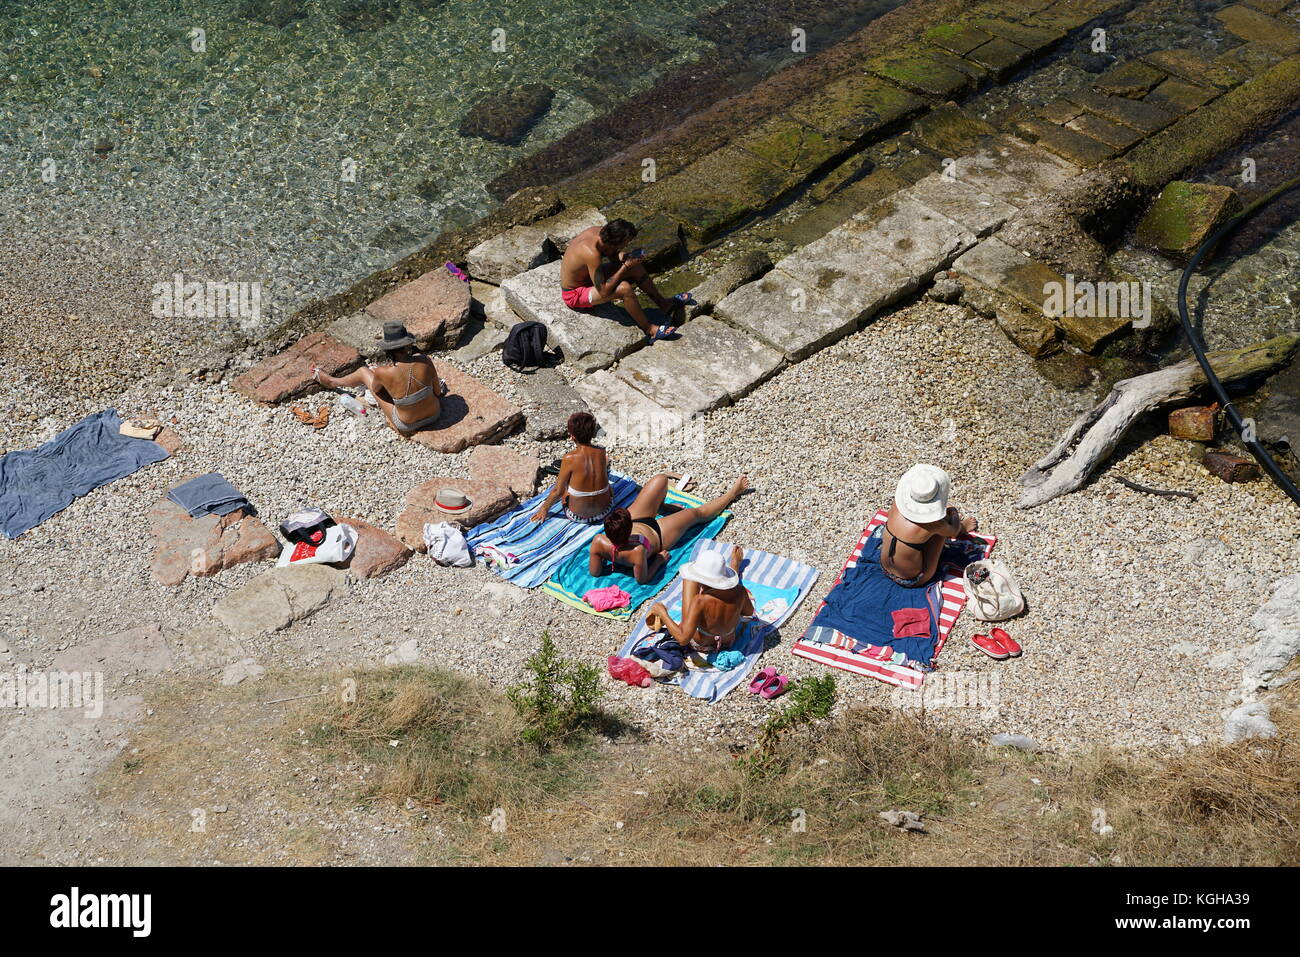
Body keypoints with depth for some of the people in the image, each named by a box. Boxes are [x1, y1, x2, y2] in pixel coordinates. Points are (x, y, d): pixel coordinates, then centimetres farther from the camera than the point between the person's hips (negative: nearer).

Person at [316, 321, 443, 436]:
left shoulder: (383, 372, -27)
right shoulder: (425, 360, -23)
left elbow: (375, 388, -1)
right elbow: (438, 391, -7)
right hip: (434, 416, 2)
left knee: (364, 371, 15)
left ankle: (333, 381, 50)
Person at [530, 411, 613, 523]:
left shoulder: (569, 458, -23)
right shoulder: (601, 452, -13)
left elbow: (558, 491, -12)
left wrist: (545, 508, 4)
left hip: (578, 517, -3)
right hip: (604, 513, 3)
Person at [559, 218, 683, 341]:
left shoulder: (599, 231, -13)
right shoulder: (592, 254, -38)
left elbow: (612, 254, 8)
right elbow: (603, 292, -34)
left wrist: (623, 256, -16)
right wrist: (626, 266, -30)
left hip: (588, 276, 9)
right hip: (574, 295, -9)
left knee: (636, 267, 3)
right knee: (624, 288, -30)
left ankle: (664, 304, 19)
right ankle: (649, 330, -13)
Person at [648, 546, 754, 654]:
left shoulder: (700, 601, -41)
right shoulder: (740, 592, -27)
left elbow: (683, 638, -42)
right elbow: (749, 612, -4)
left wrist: (662, 613, -29)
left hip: (699, 644, -3)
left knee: (690, 578, 10)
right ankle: (735, 565, 62)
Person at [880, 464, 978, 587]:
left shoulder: (896, 505, -19)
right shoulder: (933, 524, -29)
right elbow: (953, 532, -2)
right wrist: (955, 516, 18)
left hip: (885, 570, 5)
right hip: (912, 581, -5)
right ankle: (962, 528, 35)